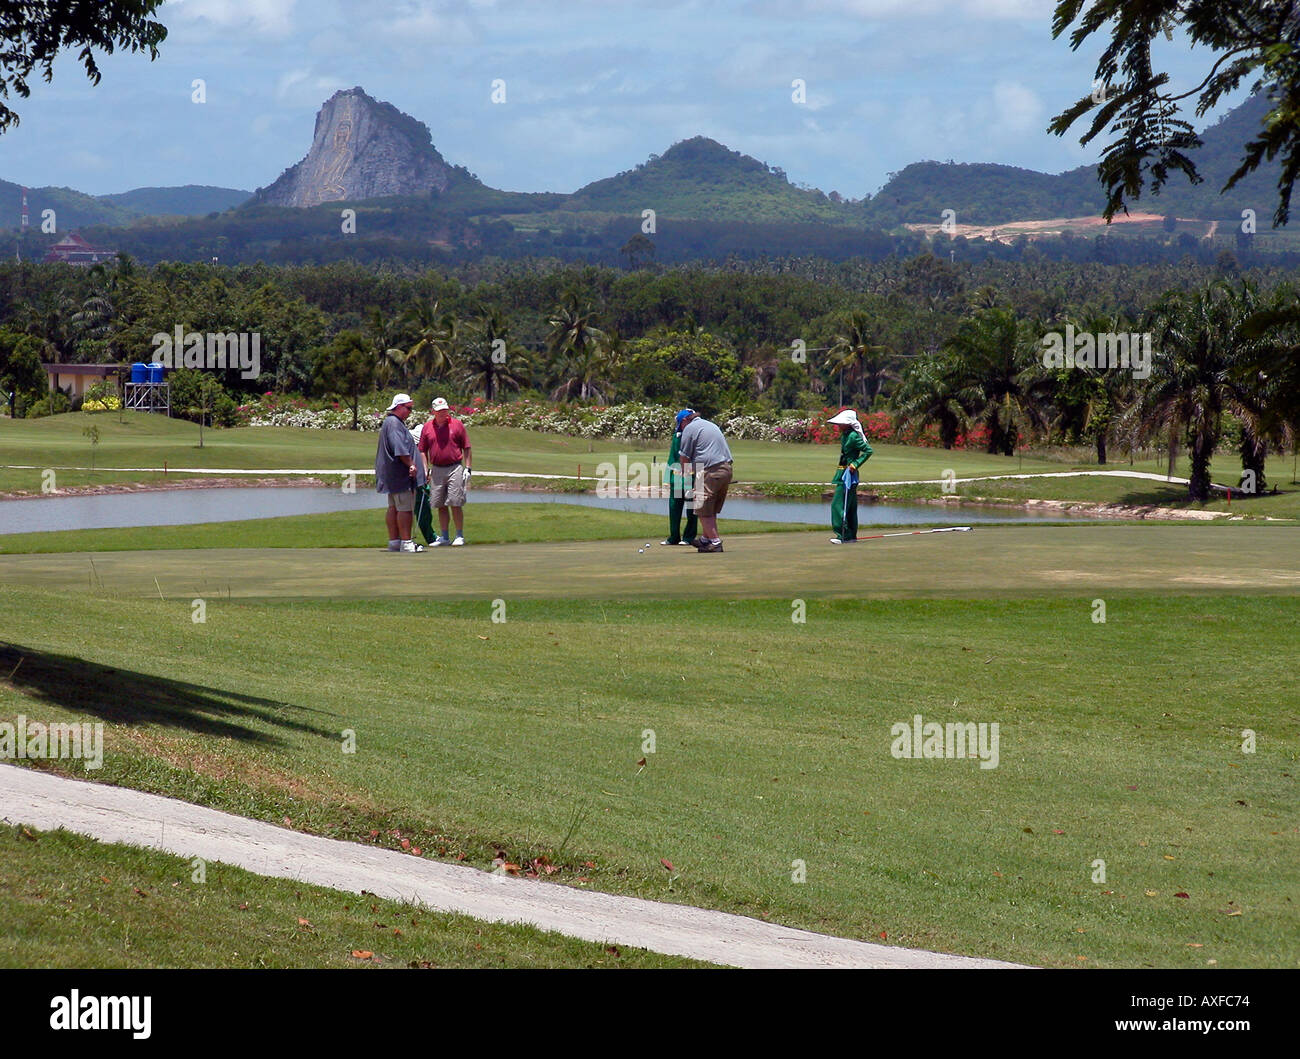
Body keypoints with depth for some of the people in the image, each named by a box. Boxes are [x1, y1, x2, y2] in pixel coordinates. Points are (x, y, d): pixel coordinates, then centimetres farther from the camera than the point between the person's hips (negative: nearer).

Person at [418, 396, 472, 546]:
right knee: (440, 506, 7)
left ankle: (460, 536, 2)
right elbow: (423, 450, 13)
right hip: (436, 470, 3)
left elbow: (466, 448, 4)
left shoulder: (457, 424, 2)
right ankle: (443, 537, 13)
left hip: (455, 469, -3)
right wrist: (425, 470, 4)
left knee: (456, 504, -5)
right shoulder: (427, 427, 8)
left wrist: (467, 468, -2)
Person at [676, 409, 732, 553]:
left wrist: (684, 474, 17)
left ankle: (715, 542, -7)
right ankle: (705, 539, 24)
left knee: (703, 510, -3)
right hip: (726, 469, 8)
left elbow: (684, 457, 0)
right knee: (711, 510, 17)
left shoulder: (690, 428, -1)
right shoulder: (712, 425, 23)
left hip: (710, 471, -8)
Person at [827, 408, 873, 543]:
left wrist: (856, 464, -19)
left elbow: (868, 450, -18)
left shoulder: (853, 436, -15)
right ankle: (851, 536, 19)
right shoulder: (845, 435, 13)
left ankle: (843, 535, -12)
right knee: (850, 506, 13)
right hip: (844, 474, 10)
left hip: (848, 474, -10)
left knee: (838, 505, -12)